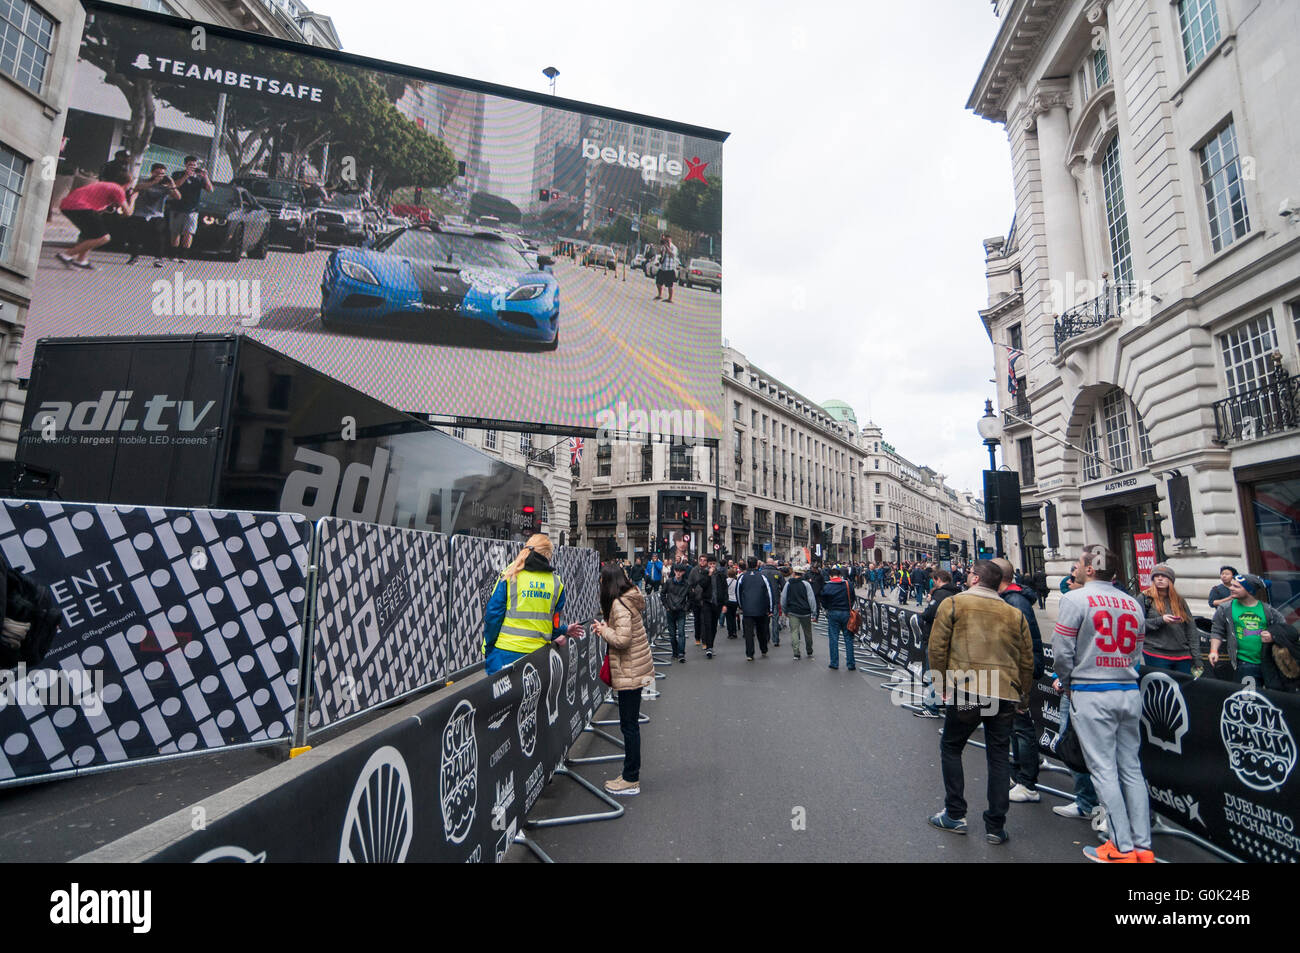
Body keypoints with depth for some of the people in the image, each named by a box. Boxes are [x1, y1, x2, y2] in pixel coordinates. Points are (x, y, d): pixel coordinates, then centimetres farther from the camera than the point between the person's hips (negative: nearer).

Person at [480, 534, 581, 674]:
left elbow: (493, 615, -3)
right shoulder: (556, 583, 4)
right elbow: (554, 622, 10)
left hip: (505, 653, -2)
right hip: (537, 653, 2)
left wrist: (487, 649, 7)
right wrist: (564, 631, 31)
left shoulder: (509, 576, -2)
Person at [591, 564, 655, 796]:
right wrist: (606, 627, 4)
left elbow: (622, 640, -26)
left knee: (629, 724, 0)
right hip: (635, 669, 10)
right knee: (630, 723, 17)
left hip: (630, 672, -10)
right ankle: (630, 774, 28)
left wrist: (603, 630, -11)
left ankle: (631, 781, 11)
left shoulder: (619, 604, -20)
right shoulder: (629, 600, 10)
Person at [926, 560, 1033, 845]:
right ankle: (996, 826, 19)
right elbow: (1027, 661, 12)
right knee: (999, 757, 14)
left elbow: (937, 648, -5)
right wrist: (1022, 699, 22)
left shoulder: (953, 603, -2)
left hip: (965, 692, -3)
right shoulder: (1015, 614, 8)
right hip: (1005, 695, 4)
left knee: (951, 748, 14)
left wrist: (943, 685, 6)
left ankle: (954, 815, 19)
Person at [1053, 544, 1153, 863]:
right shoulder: (1133, 603, 8)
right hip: (1129, 691, 6)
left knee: (1103, 769, 1)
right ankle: (1143, 846, 17)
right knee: (1131, 768, 12)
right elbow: (1136, 650, 14)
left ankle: (1122, 848, 6)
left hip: (1092, 693, -6)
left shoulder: (1075, 599, -10)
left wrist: (1067, 683, 6)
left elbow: (1062, 651, -11)